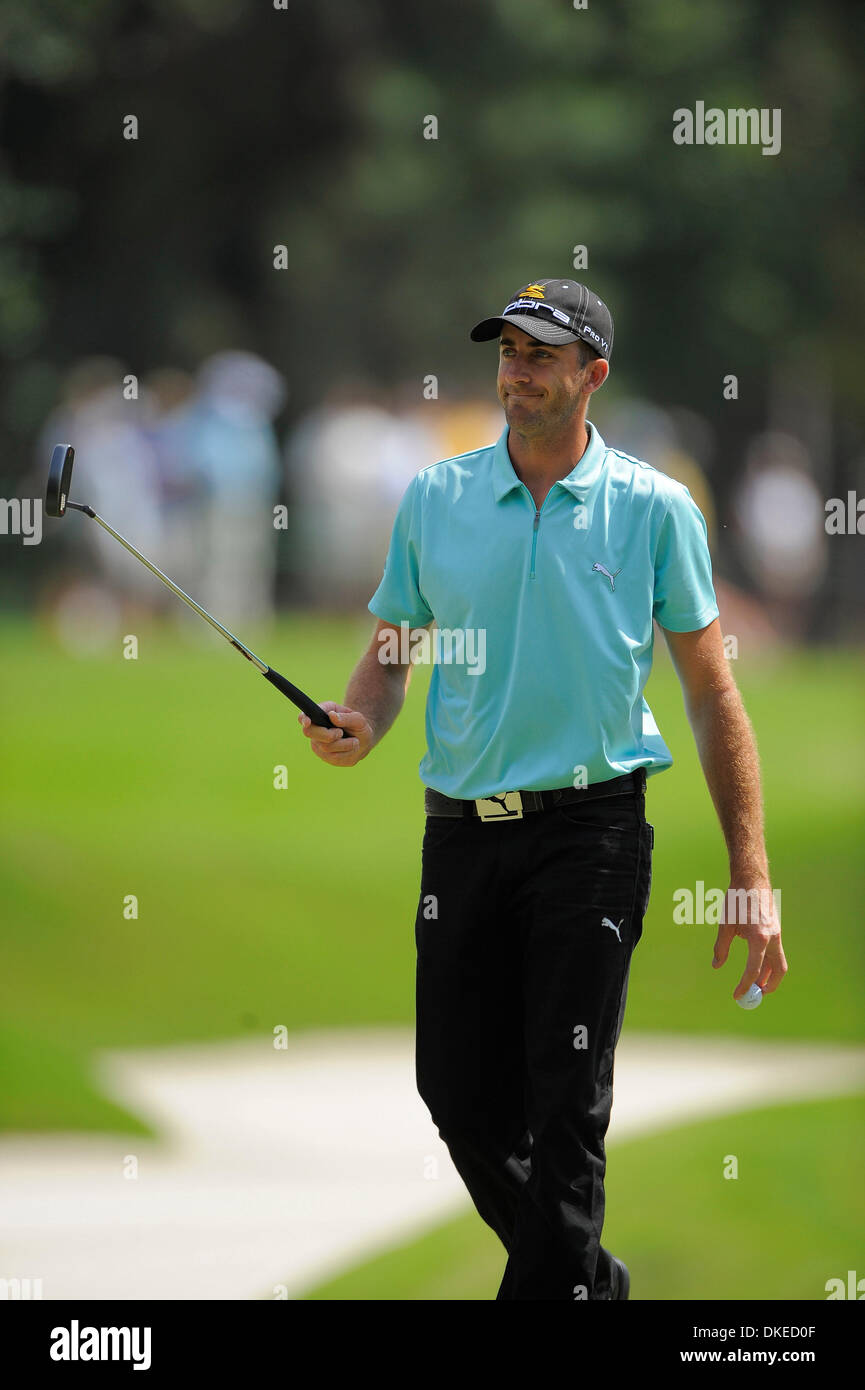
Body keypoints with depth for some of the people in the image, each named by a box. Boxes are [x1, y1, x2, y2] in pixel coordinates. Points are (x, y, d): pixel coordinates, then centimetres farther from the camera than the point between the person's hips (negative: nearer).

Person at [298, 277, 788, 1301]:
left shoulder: (654, 509, 0)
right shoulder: (435, 498, 7)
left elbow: (712, 693, 2)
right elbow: (392, 649, 13)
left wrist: (750, 877, -3)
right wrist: (358, 724, -12)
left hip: (589, 831, -4)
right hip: (462, 828, 4)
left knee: (566, 1102, -8)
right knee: (457, 1091, 6)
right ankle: (583, 1273, 26)